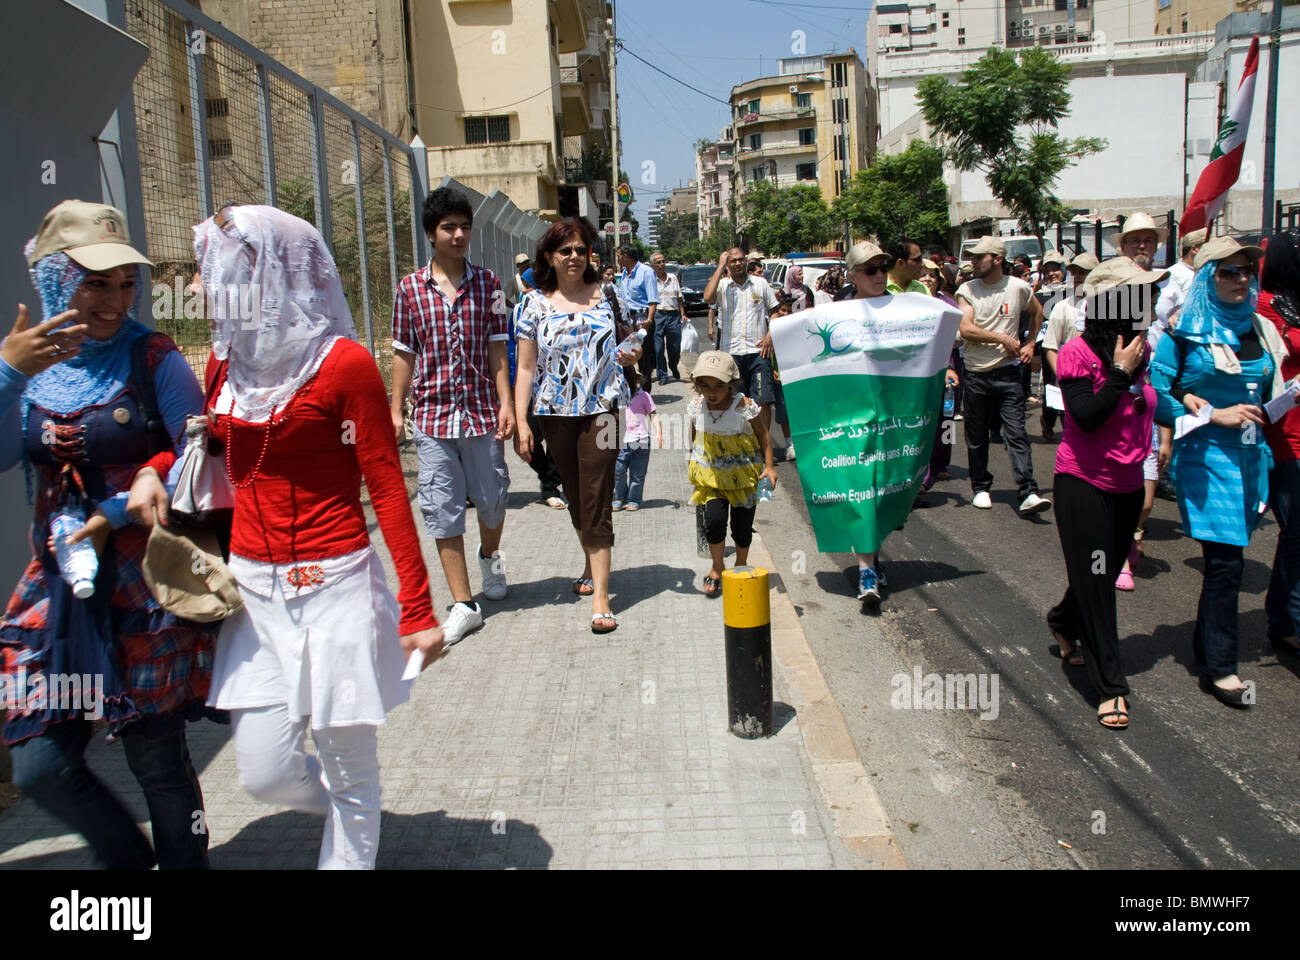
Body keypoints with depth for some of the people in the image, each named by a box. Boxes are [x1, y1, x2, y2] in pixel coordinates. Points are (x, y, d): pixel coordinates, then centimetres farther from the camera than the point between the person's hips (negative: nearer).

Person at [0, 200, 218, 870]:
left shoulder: (154, 360, -5)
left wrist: (118, 512, -16)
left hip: (150, 587, -3)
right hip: (61, 585, 4)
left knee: (157, 759, 5)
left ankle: (182, 863, 30)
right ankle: (128, 857, 31)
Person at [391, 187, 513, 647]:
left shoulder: (487, 283, 3)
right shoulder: (409, 289, 3)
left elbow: (497, 348, 2)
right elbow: (404, 354, 6)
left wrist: (506, 403, -5)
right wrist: (396, 409, 4)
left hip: (482, 411, 0)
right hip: (433, 415, 0)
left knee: (491, 499, 12)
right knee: (442, 510, 1)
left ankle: (490, 556, 46)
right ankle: (464, 605, 10)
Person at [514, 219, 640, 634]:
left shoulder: (607, 295, 6)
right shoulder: (536, 303, 4)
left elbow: (628, 343, 17)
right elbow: (525, 367, 2)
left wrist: (632, 356, -8)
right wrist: (520, 421, -5)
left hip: (601, 409, -2)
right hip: (555, 413, 2)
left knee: (596, 502, -7)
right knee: (575, 497, 14)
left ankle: (600, 597, -6)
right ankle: (592, 566, 38)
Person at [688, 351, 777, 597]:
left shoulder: (743, 406, -18)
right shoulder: (697, 406, -7)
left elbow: (763, 433, -6)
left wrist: (769, 466, -9)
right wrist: (692, 462, 18)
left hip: (743, 473, -2)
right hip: (711, 475, 2)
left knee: (742, 525, 6)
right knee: (714, 519, -12)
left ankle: (741, 566, 33)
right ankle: (717, 568, 11)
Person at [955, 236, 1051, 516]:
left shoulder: (1018, 287, 2)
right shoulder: (967, 290, -1)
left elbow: (1037, 312, 21)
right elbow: (965, 329, -14)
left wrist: (1030, 344, 12)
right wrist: (1002, 338, -15)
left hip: (1007, 371, -1)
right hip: (976, 374, 1)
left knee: (1016, 433, -8)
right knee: (976, 436, 9)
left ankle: (1028, 494, -11)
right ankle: (981, 487, 24)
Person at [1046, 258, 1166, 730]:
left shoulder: (1142, 349, 3)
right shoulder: (1077, 353, -17)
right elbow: (1086, 418, -25)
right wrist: (1120, 372, -23)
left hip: (1128, 484, 7)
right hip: (1083, 483, -7)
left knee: (1105, 572, 18)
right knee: (1095, 582, -2)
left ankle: (1064, 624, 48)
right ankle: (1110, 686, 6)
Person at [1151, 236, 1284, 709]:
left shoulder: (1260, 329, 11)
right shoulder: (1184, 331, -6)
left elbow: (1270, 396, 21)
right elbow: (1156, 396, -10)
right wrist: (1214, 413, -14)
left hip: (1250, 455, 6)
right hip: (1206, 456, -6)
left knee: (1226, 558, 12)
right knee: (1226, 561, -8)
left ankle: (1207, 648, 28)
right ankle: (1219, 667, 2)